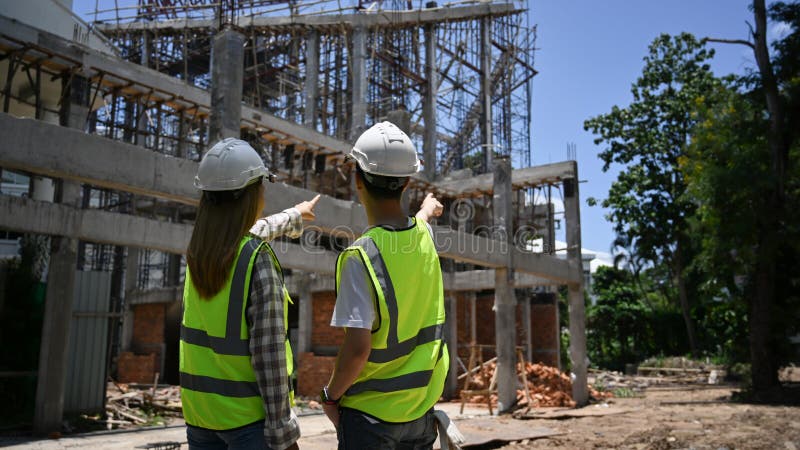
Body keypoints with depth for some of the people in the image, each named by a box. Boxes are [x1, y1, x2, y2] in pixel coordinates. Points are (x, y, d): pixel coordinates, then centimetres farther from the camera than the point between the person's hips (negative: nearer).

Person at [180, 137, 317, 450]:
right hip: (248, 412, -7)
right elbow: (268, 352, -23)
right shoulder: (259, 260, -22)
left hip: (200, 405, 7)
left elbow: (250, 231, 21)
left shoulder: (198, 249, 0)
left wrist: (294, 216, 39)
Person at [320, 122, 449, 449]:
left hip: (370, 412, -6)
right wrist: (428, 209, 48)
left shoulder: (360, 255, -22)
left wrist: (330, 396, -8)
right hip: (421, 408, 6)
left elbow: (357, 348, -25)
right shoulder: (424, 236, -3)